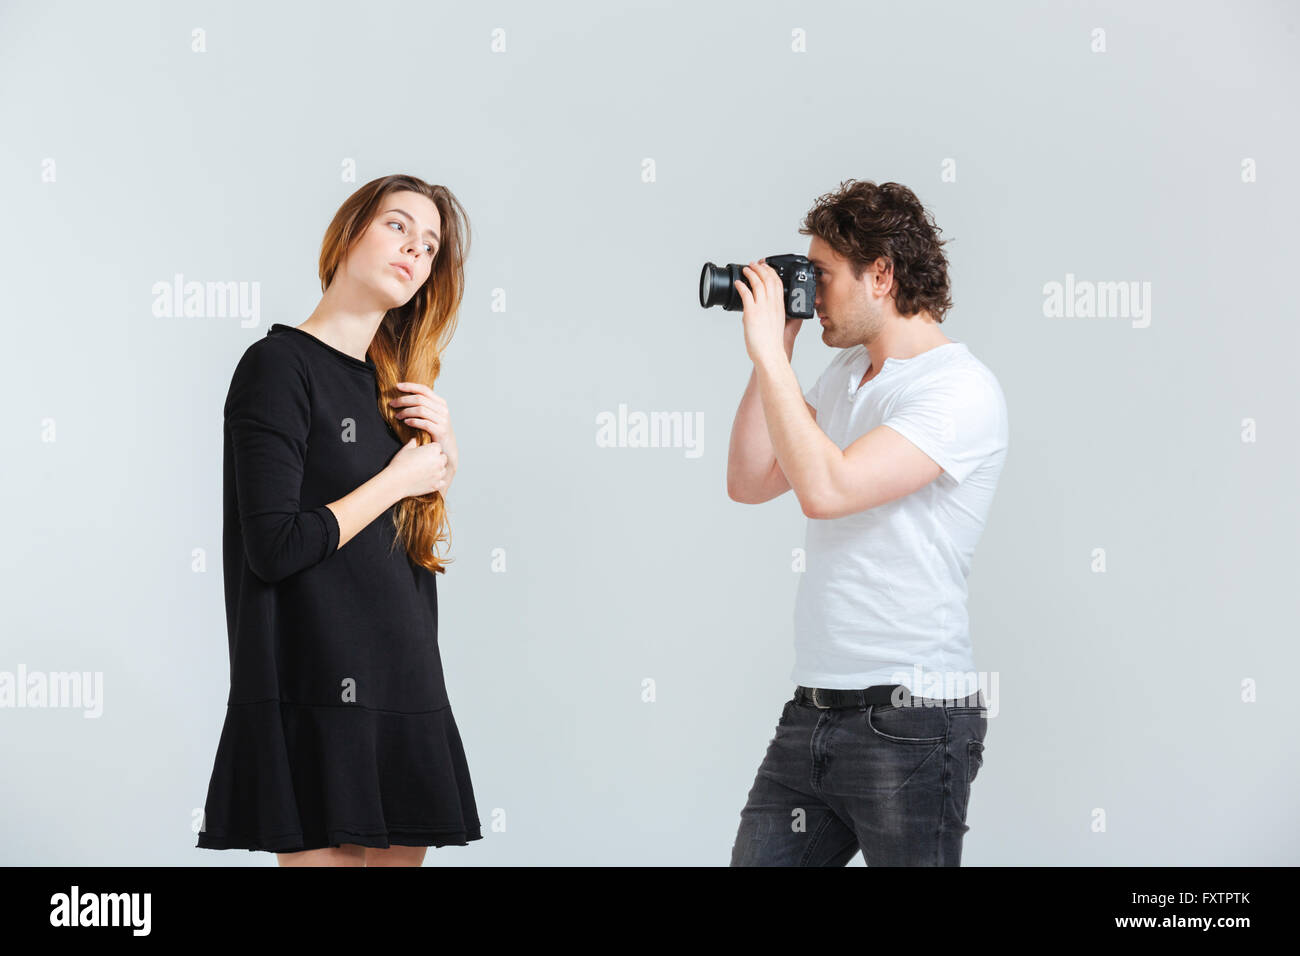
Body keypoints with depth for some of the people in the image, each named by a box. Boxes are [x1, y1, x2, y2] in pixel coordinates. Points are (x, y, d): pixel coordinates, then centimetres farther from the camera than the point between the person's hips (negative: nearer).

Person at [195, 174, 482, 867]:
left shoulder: (392, 386, 17)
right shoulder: (279, 365, -6)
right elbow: (274, 548, -16)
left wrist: (444, 451, 3)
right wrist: (398, 480, -7)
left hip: (407, 693, 8)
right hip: (316, 698, -7)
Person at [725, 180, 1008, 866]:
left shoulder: (960, 390, -13)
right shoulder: (845, 373, 16)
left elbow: (826, 488, -23)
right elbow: (750, 483, 15)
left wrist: (769, 354, -16)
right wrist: (776, 351, 9)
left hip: (908, 724, -8)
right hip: (812, 711, 8)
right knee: (756, 858, 6)